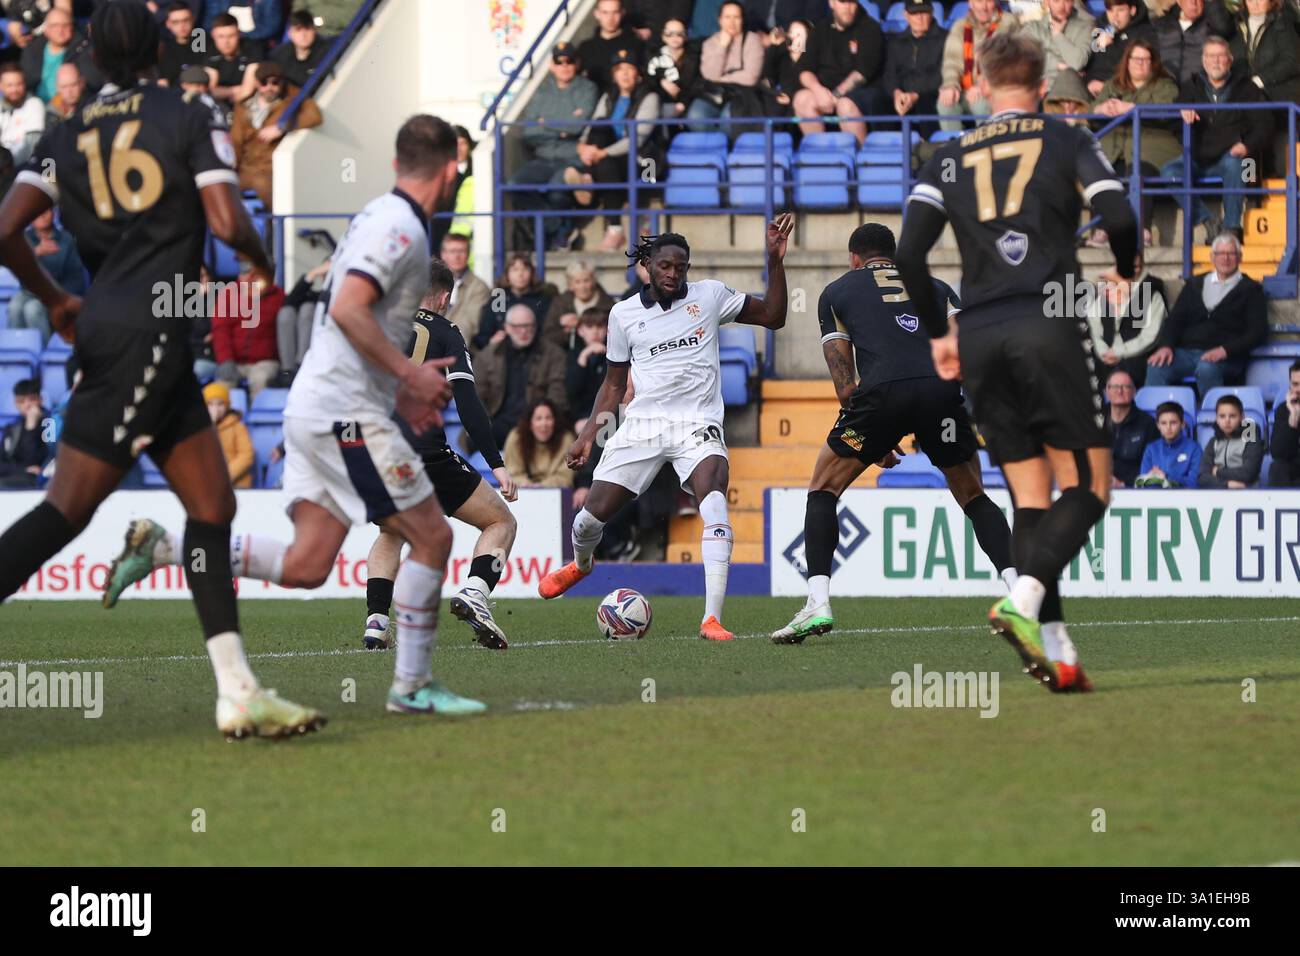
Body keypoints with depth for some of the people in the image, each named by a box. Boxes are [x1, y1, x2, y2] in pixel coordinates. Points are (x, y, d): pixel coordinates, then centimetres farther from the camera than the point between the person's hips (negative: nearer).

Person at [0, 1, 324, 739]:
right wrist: (265, 263, 10)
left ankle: (238, 692, 5)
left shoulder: (66, 138, 12)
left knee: (213, 504, 10)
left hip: (104, 325, 6)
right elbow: (227, 221, -12)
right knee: (66, 512, -8)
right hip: (150, 330, -6)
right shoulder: (191, 118, -1)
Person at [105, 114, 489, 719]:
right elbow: (348, 309, -26)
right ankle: (412, 686, 1)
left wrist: (397, 393, 21)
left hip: (314, 411, 9)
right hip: (347, 414, -9)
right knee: (431, 537, -3)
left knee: (304, 566, 6)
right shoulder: (400, 226, -13)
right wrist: (410, 373, -19)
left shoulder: (379, 218, 18)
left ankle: (161, 547, 4)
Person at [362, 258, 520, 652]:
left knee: (390, 535, 32)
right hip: (426, 453, -5)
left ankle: (376, 623, 14)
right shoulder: (443, 332, 4)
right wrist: (497, 465, -7)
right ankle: (474, 594, -17)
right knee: (501, 523, 9)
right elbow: (468, 404, -6)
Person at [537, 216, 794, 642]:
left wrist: (775, 261, -4)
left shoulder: (709, 295, 5)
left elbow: (772, 316, 7)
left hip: (697, 425, -2)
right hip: (641, 426, 2)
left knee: (714, 503, -29)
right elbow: (614, 384, 17)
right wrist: (588, 436, 9)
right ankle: (581, 563, 42)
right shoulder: (624, 314, 9)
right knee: (593, 513, 2)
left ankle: (712, 619, -32)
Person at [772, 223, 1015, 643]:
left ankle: (818, 604, -1)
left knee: (823, 490, 15)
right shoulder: (934, 286, 31)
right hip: (941, 386, 2)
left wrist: (874, 442, 21)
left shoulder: (836, 292, 25)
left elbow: (844, 381, 16)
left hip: (882, 390, -2)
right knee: (972, 495, 21)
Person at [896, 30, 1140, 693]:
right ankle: (1025, 599, -23)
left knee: (1031, 496, 8)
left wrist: (938, 332, 15)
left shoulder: (949, 158, 12)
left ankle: (1055, 649, 1)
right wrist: (1125, 274, 14)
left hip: (980, 337, 4)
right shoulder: (1066, 142, 6)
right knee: (1088, 485, 1)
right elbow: (1118, 217, -7)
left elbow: (909, 253, 3)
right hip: (1049, 325, -4)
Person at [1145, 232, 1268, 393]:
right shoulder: (1194, 284, 23)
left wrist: (1225, 350, -15)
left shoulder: (1250, 290, 11)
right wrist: (1165, 346, -6)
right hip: (1186, 352, 3)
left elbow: (1258, 332, 1)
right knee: (1156, 366, -28)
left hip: (1226, 357, -3)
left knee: (1207, 368, -39)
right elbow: (1175, 318, 16)